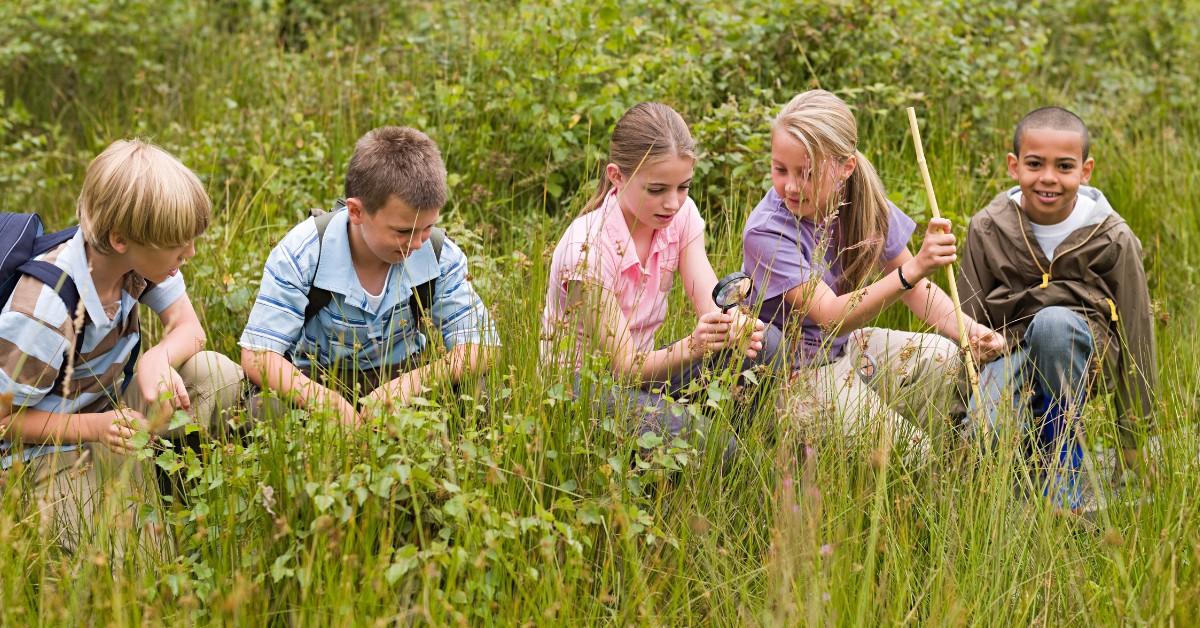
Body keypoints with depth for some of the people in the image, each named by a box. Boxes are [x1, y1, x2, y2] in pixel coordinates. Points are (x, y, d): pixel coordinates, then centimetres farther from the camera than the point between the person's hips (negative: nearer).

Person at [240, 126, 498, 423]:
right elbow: (257, 355, -25)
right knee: (264, 407, -35)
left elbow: (480, 346, -16)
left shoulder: (441, 256, -15)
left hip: (401, 373, 2)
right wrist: (325, 401, -44)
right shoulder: (302, 254, -22)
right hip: (318, 377, -1)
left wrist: (416, 381, -37)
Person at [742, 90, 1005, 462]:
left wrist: (966, 331, -19)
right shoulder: (767, 232, -26)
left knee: (943, 356, -18)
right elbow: (830, 316, -34)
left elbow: (914, 288, 1)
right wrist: (912, 270, -47)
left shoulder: (864, 204, -8)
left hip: (847, 347, 6)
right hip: (797, 372, -6)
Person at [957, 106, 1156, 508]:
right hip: (1010, 352, 0)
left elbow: (1135, 331, -2)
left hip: (1082, 346, 0)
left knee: (1053, 321, -38)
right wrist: (974, 389, -2)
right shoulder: (987, 228, -5)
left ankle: (1064, 471, -20)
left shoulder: (1112, 238, -8)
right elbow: (967, 322, 3)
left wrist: (1132, 434, 1)